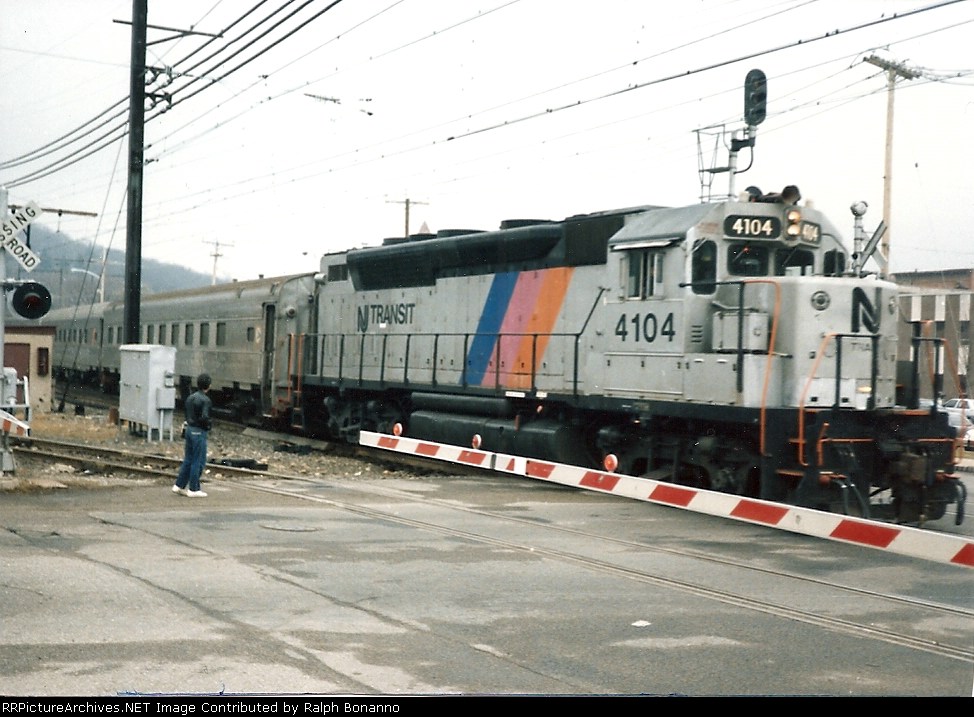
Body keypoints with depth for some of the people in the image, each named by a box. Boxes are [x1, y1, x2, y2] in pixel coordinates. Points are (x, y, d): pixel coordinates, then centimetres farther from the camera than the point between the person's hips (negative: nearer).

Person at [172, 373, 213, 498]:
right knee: (198, 461, -1)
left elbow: (187, 415, 12)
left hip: (190, 430, 8)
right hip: (199, 432, -8)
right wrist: (208, 424, -7)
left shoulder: (191, 397, 9)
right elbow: (204, 417, -26)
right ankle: (193, 489, 3)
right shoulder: (205, 400, -17)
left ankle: (179, 485, 18)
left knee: (188, 459, 15)